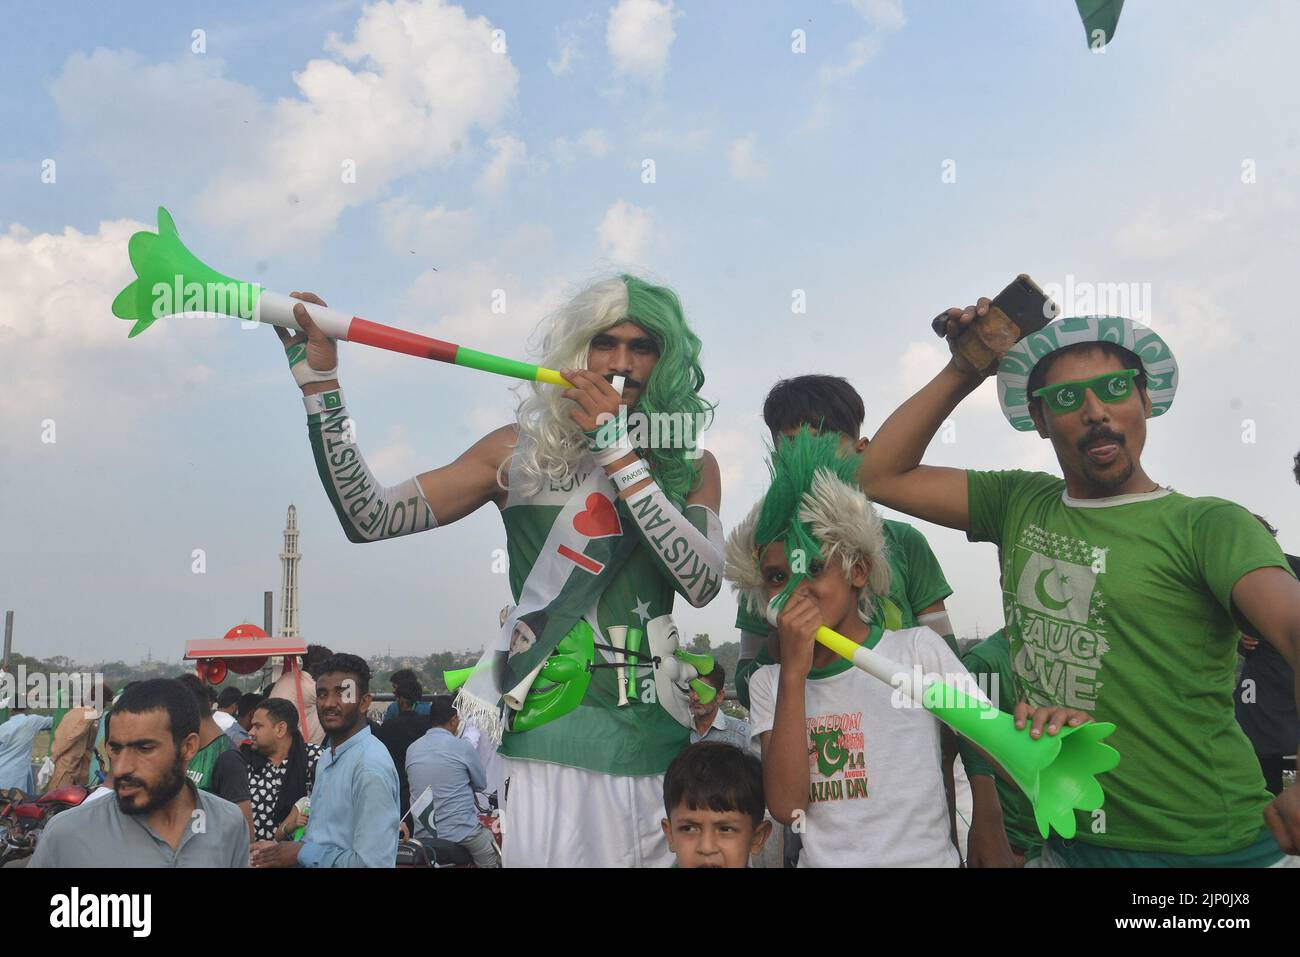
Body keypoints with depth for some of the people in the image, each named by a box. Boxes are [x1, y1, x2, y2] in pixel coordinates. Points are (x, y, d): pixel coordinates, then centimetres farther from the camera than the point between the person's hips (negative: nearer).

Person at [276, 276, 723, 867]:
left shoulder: (692, 467, 7)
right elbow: (369, 518, -3)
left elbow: (702, 583, -11)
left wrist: (620, 455, -14)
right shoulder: (520, 451, 3)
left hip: (652, 744, 2)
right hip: (544, 739, -2)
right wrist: (320, 381, -8)